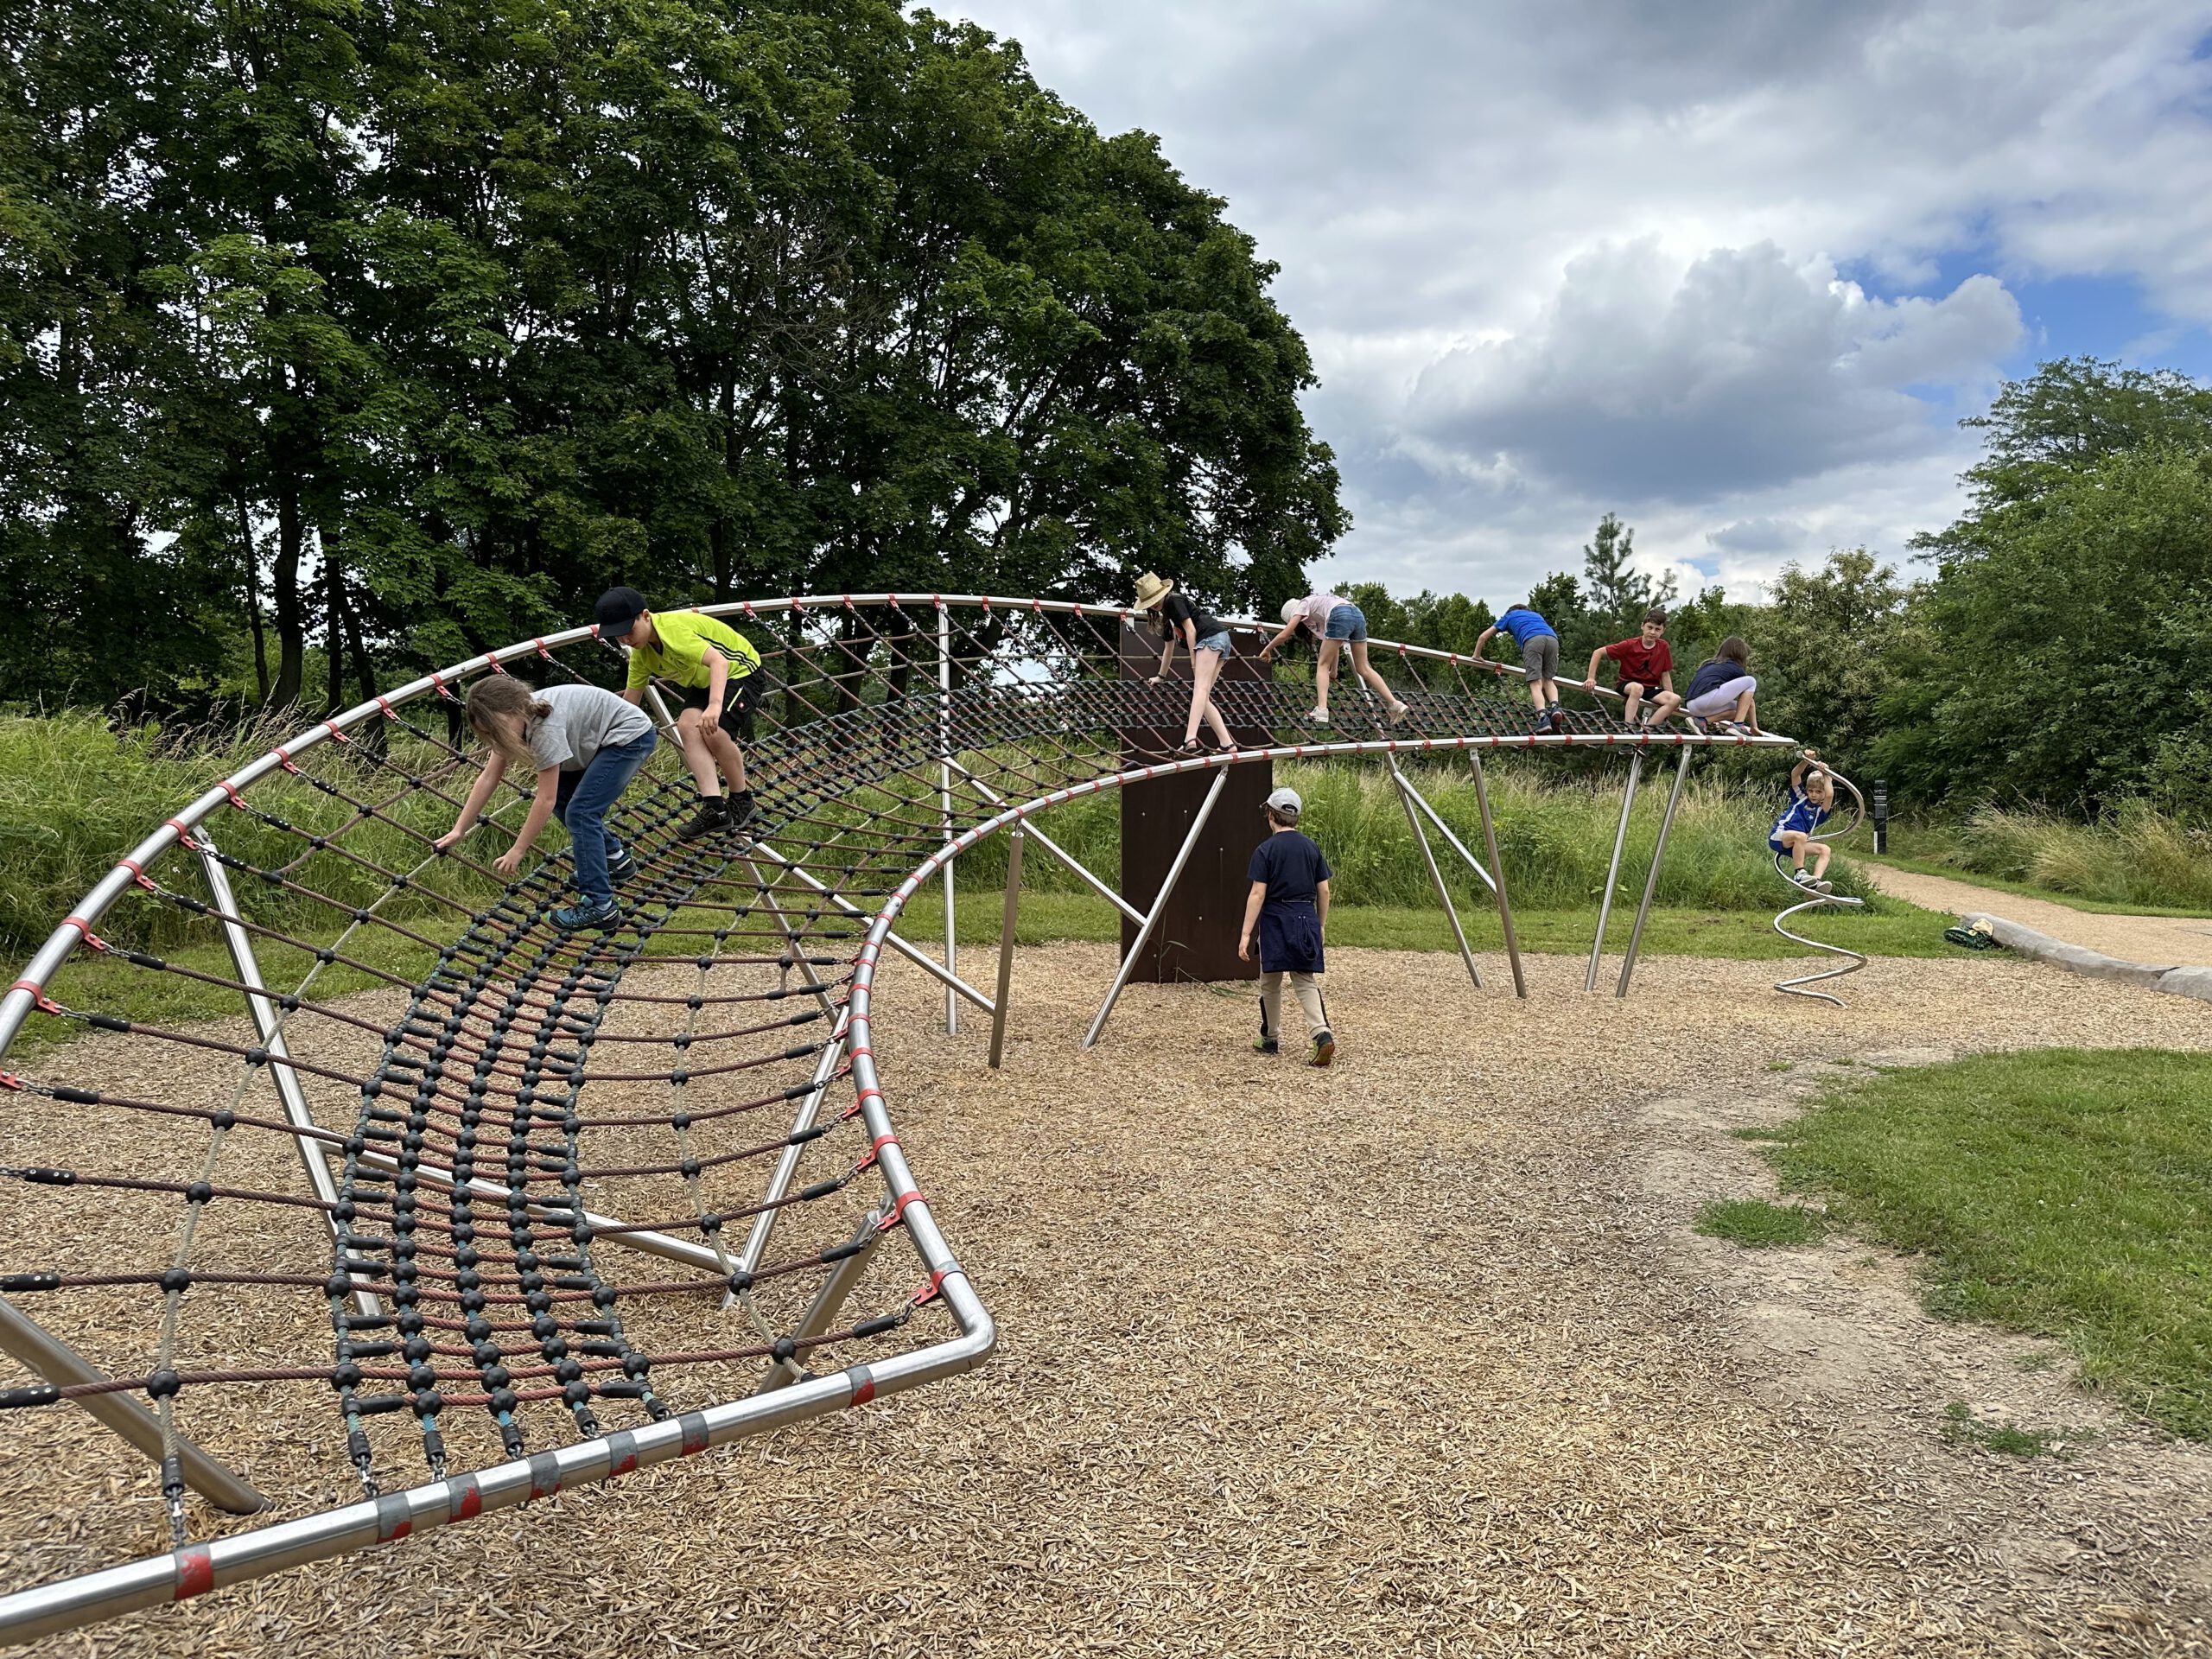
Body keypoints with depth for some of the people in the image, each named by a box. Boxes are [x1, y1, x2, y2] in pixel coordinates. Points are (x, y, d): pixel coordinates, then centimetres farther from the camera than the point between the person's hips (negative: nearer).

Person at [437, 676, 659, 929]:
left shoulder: (545, 725, -30)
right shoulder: (515, 717, -6)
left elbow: (545, 800, -27)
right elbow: (487, 779, -1)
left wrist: (517, 851, -21)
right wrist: (458, 830, -3)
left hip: (631, 735, -10)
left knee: (580, 811, -16)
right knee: (561, 796, 11)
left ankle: (599, 906, -14)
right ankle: (615, 857, 27)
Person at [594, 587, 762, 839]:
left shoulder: (673, 629, -33)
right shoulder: (640, 653, -7)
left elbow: (718, 661, -46)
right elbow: (630, 701, 4)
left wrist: (715, 705, -61)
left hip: (738, 669, -8)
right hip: (702, 681, 8)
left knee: (715, 732, -28)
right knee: (687, 725, -20)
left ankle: (742, 801, -4)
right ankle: (715, 809, -22)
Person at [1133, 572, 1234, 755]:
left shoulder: (1174, 601, 0)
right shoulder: (1165, 616, 26)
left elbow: (1190, 630, -8)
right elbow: (1169, 648, 37)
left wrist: (1194, 662, -8)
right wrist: (1161, 676, 44)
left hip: (1211, 636, -9)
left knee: (1200, 689, -23)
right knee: (1202, 697, 3)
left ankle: (1190, 740, -38)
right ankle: (1227, 743, -5)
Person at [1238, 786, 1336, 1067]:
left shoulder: (1266, 850, -8)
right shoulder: (1311, 848, 6)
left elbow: (1257, 895, -12)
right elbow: (1324, 891, 8)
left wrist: (1246, 935, -11)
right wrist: (1321, 925, 20)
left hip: (1276, 920, -4)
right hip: (1307, 919, 4)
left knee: (1270, 982, 13)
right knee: (1306, 981, 5)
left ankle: (1271, 1039, 25)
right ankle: (1321, 1033, -16)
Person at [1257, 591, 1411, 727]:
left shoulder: (1303, 605, 18)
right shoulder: (1319, 605, 38)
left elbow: (1285, 634, 11)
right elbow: (1334, 644, 41)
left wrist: (1267, 649, 26)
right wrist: (1334, 671, 47)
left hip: (1340, 617, -8)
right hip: (1358, 615, 8)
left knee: (1322, 665, 4)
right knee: (1363, 668, 11)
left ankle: (1321, 710, -12)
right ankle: (1395, 704, 1)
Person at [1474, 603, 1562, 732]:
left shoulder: (1509, 616, 34)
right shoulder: (1535, 615, 43)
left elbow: (1483, 637, 33)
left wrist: (1477, 656, 47)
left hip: (1532, 640, -3)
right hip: (1553, 638, 3)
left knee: (1535, 683, -8)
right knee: (1548, 679, 14)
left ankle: (1543, 718, -26)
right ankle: (1555, 707, -11)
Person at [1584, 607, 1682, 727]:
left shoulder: (1663, 647, -5)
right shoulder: (1630, 645, -15)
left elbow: (1665, 674, 5)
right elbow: (1598, 653, -14)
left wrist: (1671, 697, 2)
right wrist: (1591, 678, -18)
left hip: (1651, 688, 4)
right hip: (1627, 685, -4)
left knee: (1676, 700, -23)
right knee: (1637, 687, -40)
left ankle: (1647, 726, -24)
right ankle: (1628, 725, -38)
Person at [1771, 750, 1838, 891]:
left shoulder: (1821, 810, 11)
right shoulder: (1800, 797, 12)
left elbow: (1830, 795, -10)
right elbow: (1795, 774, -1)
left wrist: (1826, 775, -1)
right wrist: (1807, 760, -14)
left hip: (1796, 845, 4)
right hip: (1778, 836, -4)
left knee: (1825, 849, -16)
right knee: (1800, 835, -35)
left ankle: (1816, 881, -35)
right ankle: (1799, 873, -31)